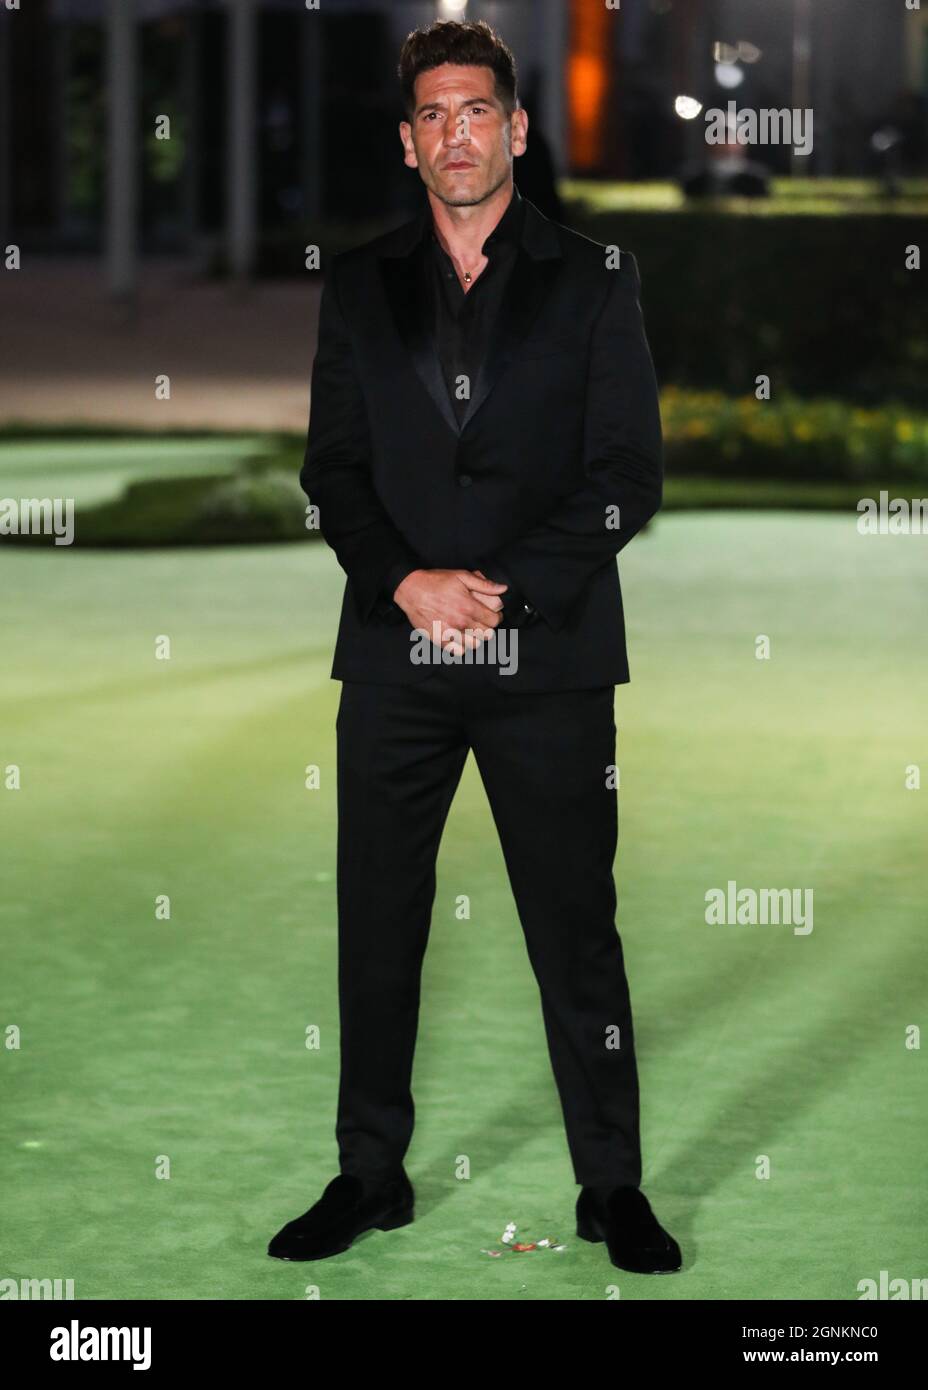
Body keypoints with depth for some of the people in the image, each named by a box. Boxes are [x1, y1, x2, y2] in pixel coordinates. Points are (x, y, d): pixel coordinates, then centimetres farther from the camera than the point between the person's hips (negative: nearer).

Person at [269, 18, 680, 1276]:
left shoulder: (594, 279, 4)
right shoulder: (361, 284, 11)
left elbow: (629, 475, -1)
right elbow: (331, 467, 7)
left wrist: (506, 590, -12)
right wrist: (409, 584, -11)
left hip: (550, 656, -2)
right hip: (394, 654, 2)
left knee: (578, 933, 1)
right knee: (376, 927, 7)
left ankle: (613, 1185, 10)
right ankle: (371, 1175, 18)